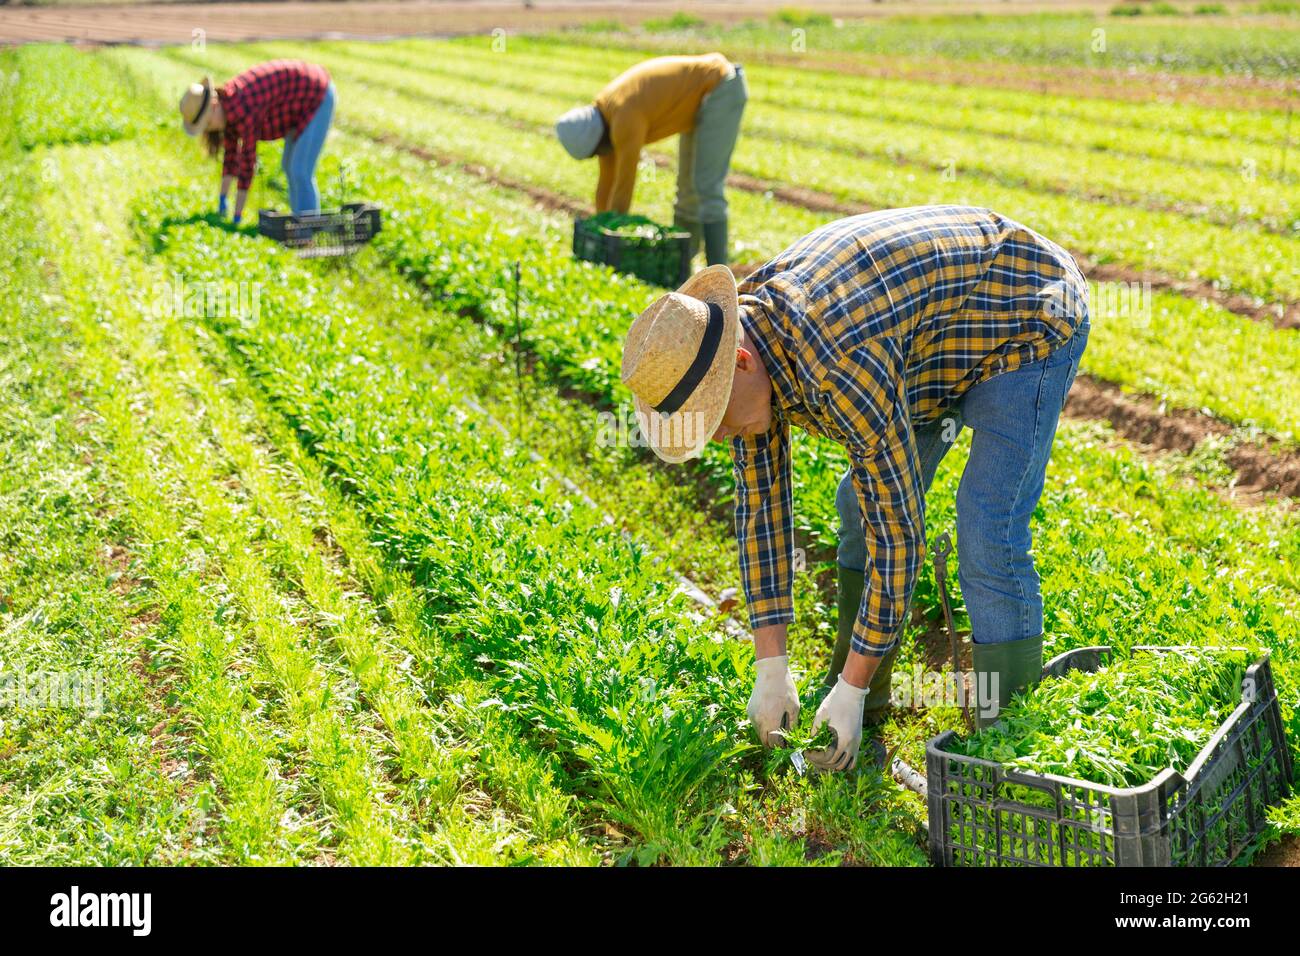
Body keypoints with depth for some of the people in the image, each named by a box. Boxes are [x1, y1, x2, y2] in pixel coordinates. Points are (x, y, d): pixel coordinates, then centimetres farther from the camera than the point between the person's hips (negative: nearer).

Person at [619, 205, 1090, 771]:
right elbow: (760, 502, -6)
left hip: (1028, 317, -8)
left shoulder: (844, 365, -40)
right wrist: (770, 669, -7)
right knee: (860, 507, 7)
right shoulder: (742, 333, -13)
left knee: (987, 539, -19)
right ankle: (868, 700, 18)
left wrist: (852, 690, -25)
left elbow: (899, 529, -33)